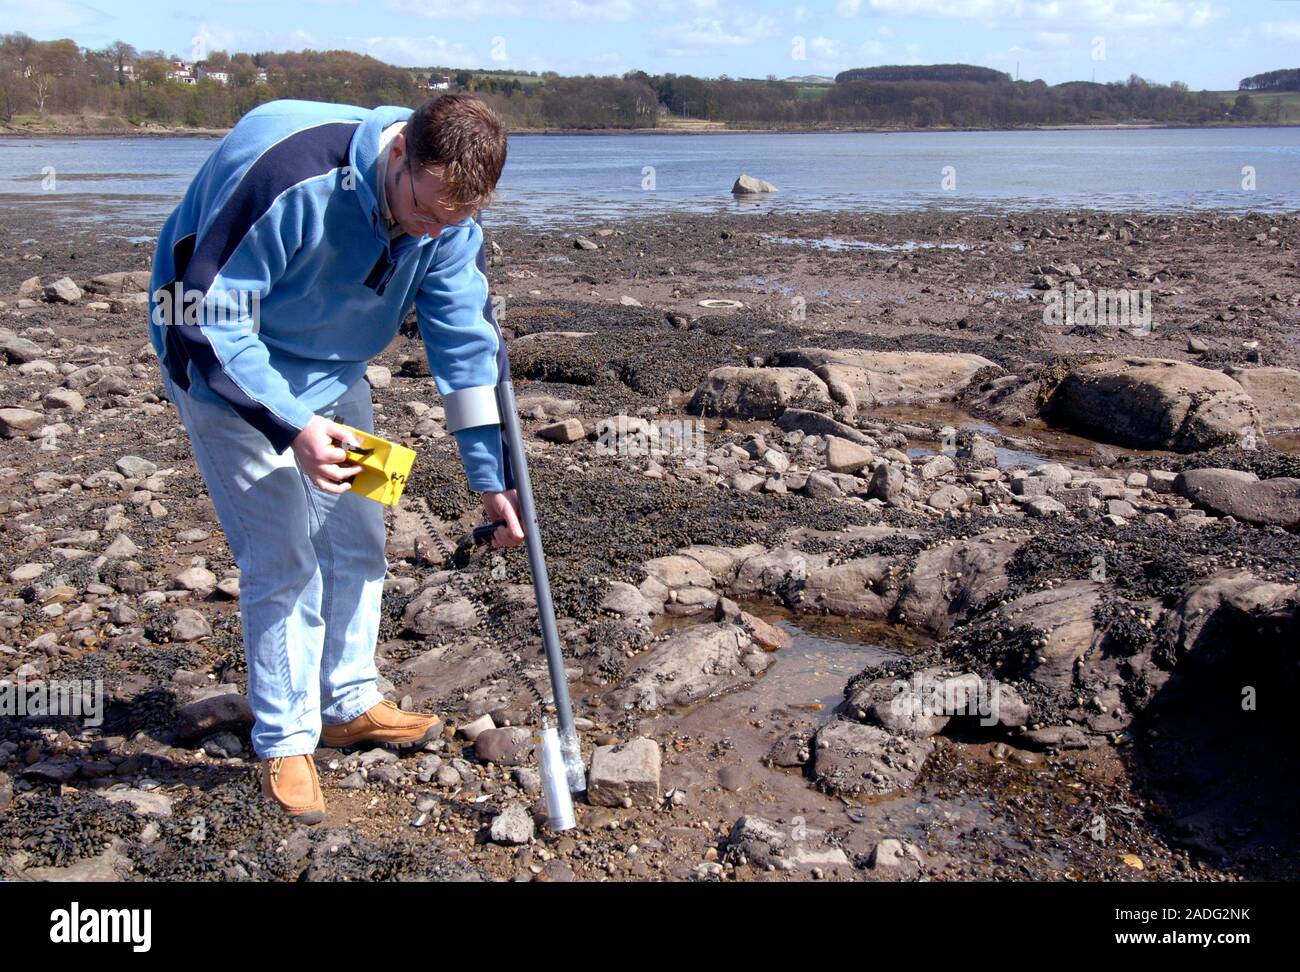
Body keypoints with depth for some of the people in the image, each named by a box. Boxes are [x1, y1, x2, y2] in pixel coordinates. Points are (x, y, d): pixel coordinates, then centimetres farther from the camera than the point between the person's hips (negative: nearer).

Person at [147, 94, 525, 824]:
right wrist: (291, 426, -39)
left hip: (335, 372, 7)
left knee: (358, 538, 10)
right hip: (231, 373, -6)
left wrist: (493, 477, -8)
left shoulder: (449, 219, -15)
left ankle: (351, 703, 29)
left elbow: (469, 346, -8)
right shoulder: (286, 172, -36)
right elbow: (210, 318, -31)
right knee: (285, 558, -7)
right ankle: (284, 743, 9)